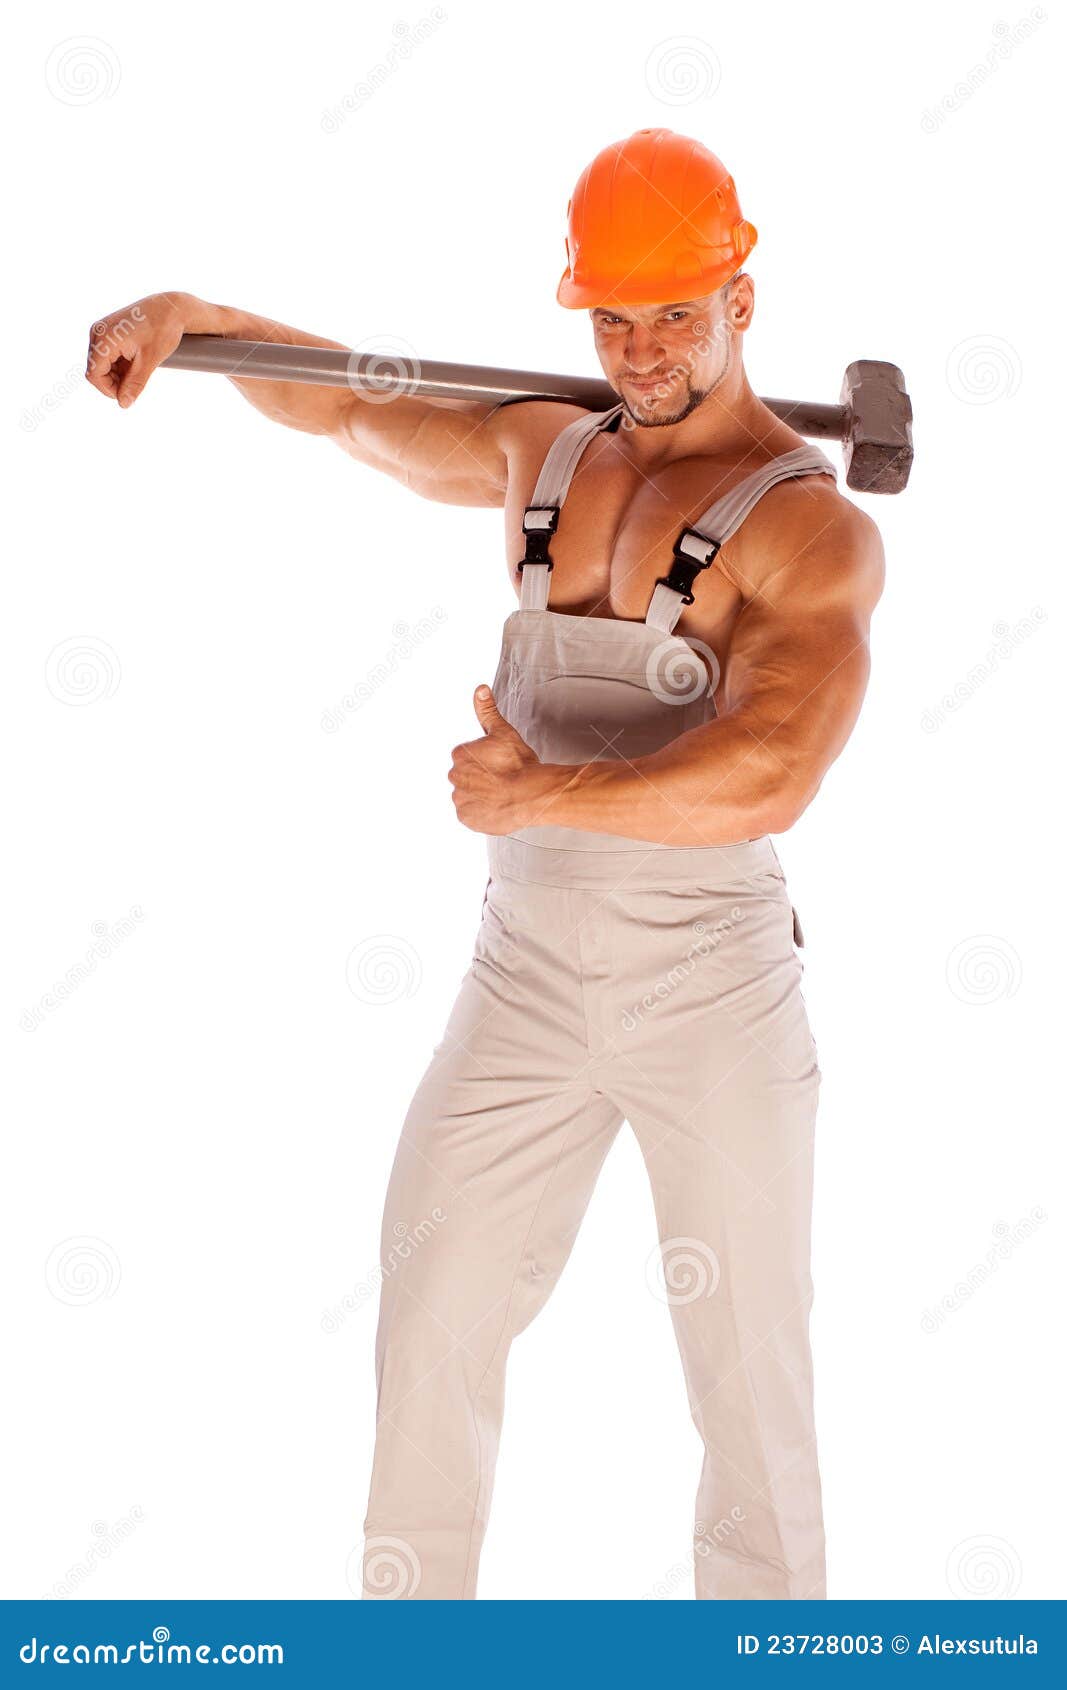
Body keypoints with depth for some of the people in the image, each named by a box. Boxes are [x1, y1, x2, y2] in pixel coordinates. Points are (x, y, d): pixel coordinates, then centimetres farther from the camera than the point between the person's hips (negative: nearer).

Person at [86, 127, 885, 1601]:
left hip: (712, 990, -5)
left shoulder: (811, 525, -11)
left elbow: (768, 775, -27)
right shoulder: (542, 451, 8)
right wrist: (196, 316, 12)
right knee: (431, 1332, 8)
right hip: (524, 978, 5)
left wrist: (538, 795, -26)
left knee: (750, 1376, 4)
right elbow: (356, 408, 24)